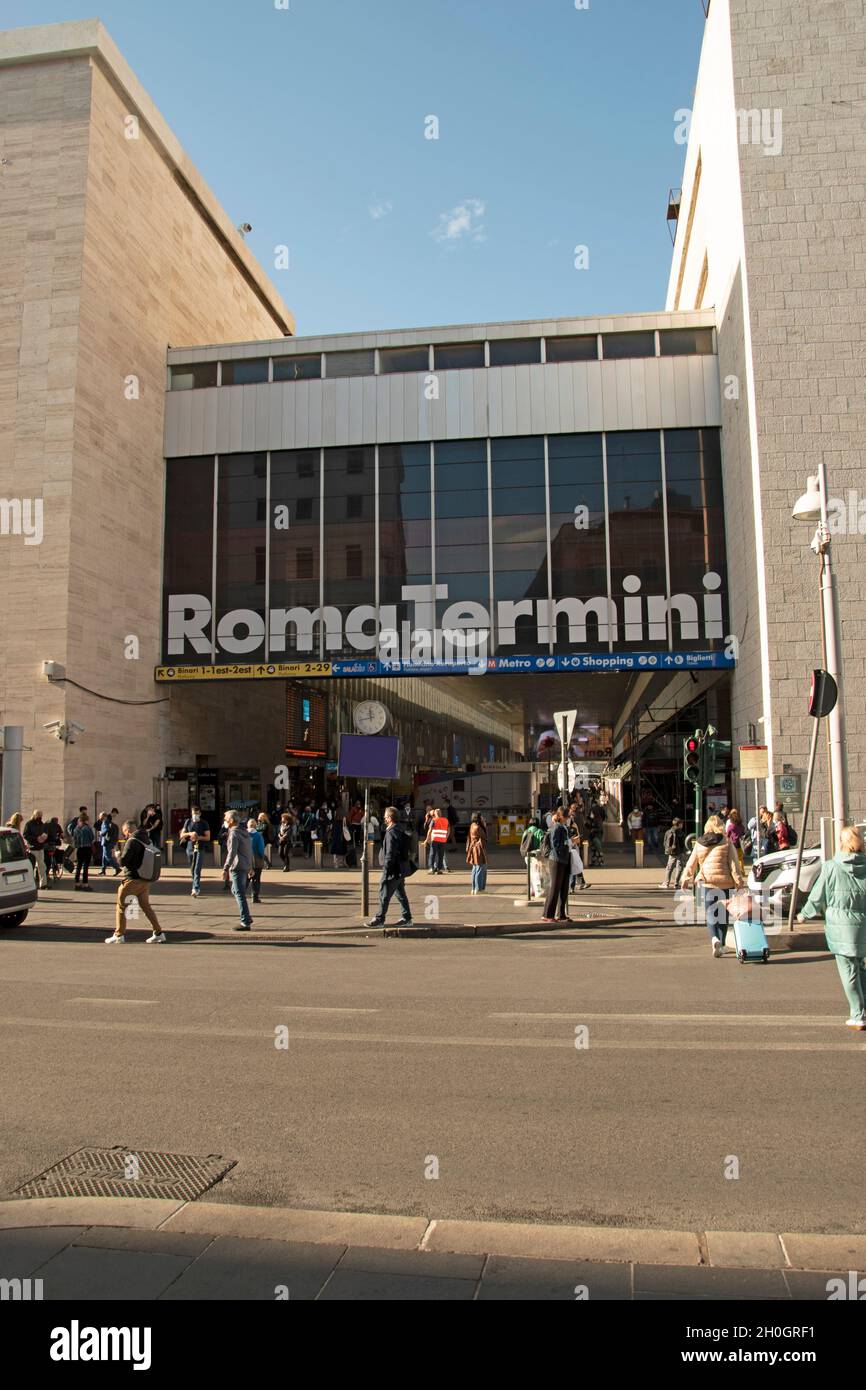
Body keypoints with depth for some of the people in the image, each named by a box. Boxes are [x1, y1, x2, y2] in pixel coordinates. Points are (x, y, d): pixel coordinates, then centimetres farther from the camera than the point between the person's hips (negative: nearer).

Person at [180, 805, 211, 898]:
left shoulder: (204, 823, 1)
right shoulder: (188, 822, 9)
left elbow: (208, 837, 0)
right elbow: (182, 835, 10)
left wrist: (198, 837, -16)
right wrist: (189, 834, -9)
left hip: (200, 849, -4)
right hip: (190, 848, 4)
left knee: (197, 870, -13)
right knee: (192, 870, 9)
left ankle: (196, 889, -19)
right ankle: (196, 888, 22)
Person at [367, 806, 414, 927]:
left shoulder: (391, 832, -18)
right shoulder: (401, 830, 13)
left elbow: (390, 854, -21)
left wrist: (386, 869, -19)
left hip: (393, 868, -10)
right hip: (401, 868, 10)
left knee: (384, 893, -2)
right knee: (400, 893, 15)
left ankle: (379, 919, 3)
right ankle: (407, 918, 18)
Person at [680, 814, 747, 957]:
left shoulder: (699, 843, 6)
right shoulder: (726, 842, -2)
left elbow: (691, 864, 10)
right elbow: (734, 865, -4)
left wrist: (686, 879, 19)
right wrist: (740, 882, 0)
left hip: (706, 883, 1)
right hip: (725, 883, -1)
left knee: (710, 914, 6)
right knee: (723, 914, 11)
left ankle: (714, 939, -19)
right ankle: (721, 945, 15)